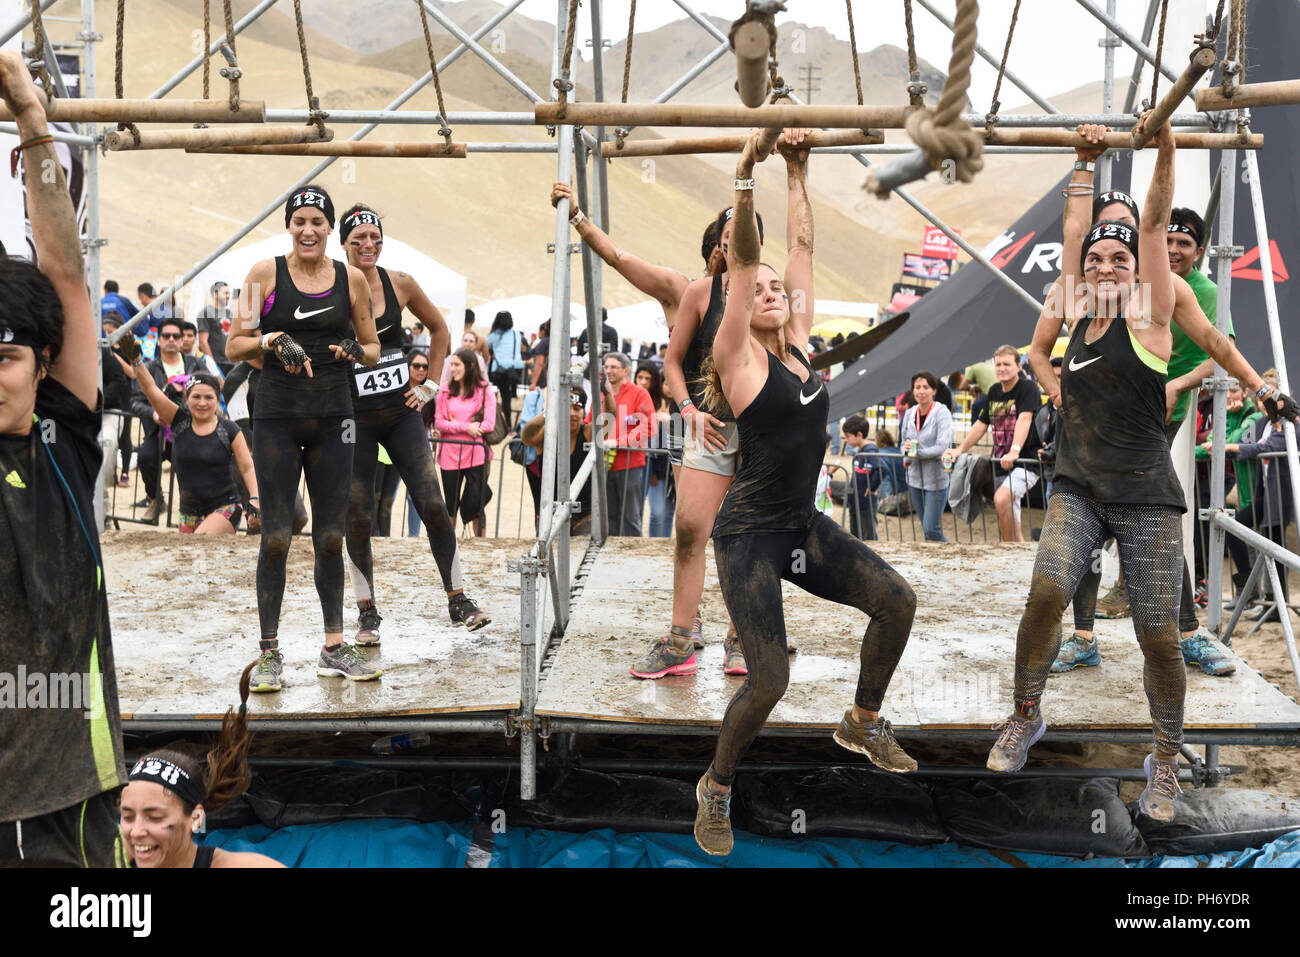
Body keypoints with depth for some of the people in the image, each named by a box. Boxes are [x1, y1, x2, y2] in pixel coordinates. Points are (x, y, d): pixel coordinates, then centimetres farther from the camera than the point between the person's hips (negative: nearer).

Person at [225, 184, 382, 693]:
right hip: (277, 417, -2)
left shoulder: (352, 278, 5)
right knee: (276, 537, -2)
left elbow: (373, 349, 13)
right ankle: (269, 653, 9)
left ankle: (334, 648, 18)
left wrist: (355, 352, -9)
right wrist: (270, 340, -17)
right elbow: (233, 346, 2)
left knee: (330, 537, 7)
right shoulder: (265, 273, 0)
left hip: (332, 419, 2)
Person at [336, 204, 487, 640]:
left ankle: (458, 601, 10)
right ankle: (367, 612, 19)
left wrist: (430, 383, 9)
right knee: (358, 519, 3)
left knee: (434, 506, -3)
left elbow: (439, 329, 15)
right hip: (355, 419, -2)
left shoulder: (400, 284, 1)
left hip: (401, 412, 2)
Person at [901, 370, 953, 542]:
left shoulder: (942, 413, -11)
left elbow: (942, 447, -19)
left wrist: (915, 453, -16)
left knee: (932, 530, -8)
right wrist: (906, 452, -5)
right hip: (915, 478, 6)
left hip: (936, 478, -6)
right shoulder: (909, 414, 7)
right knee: (926, 529, 13)